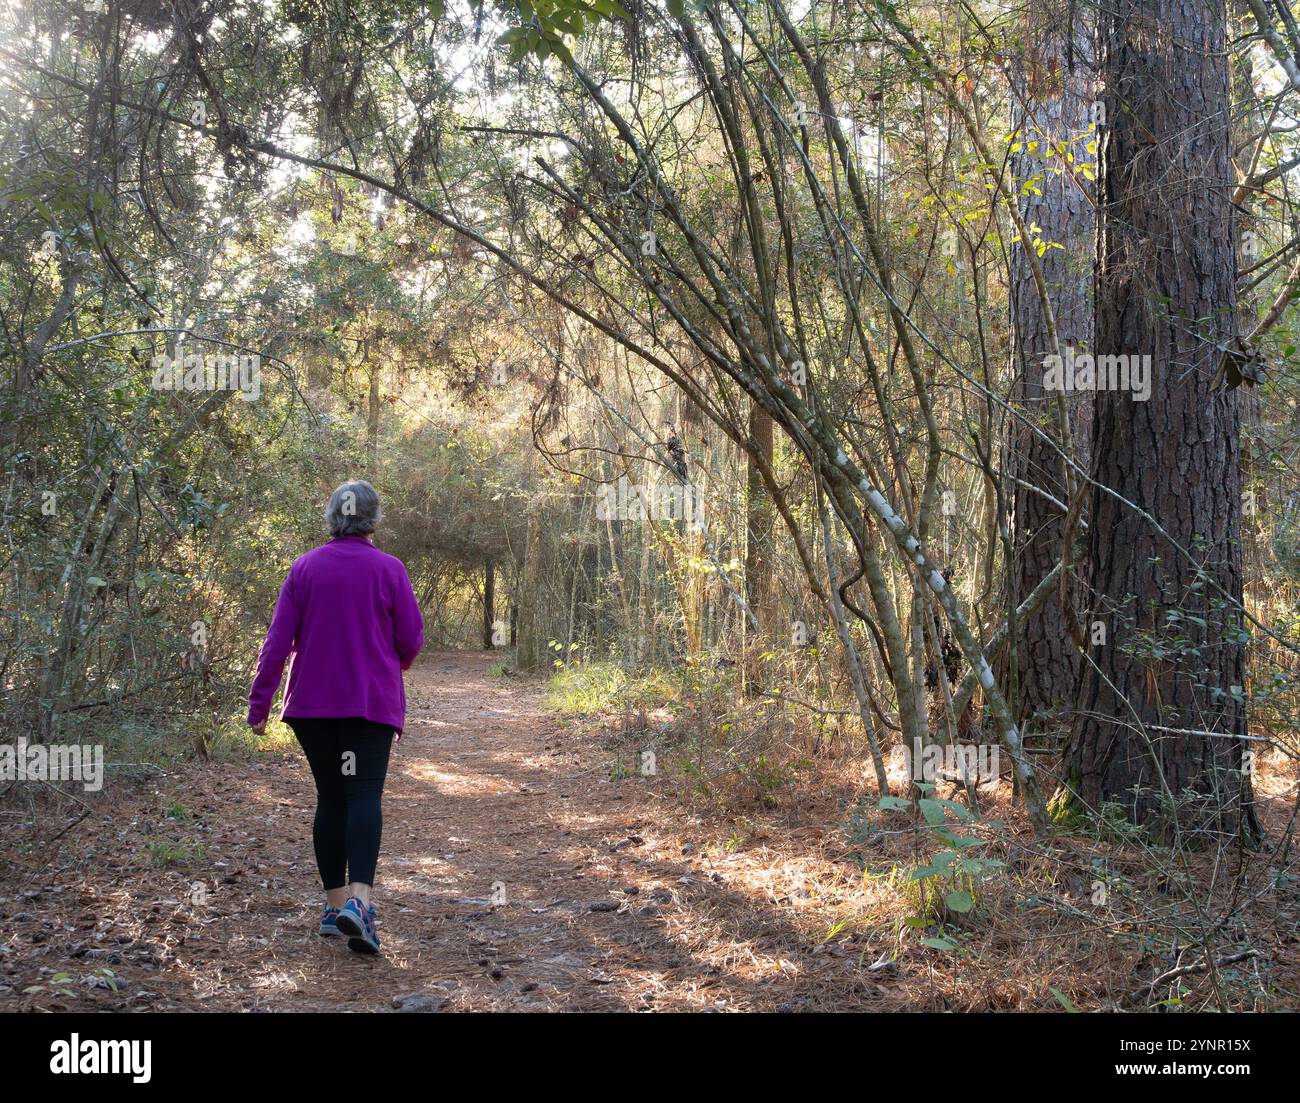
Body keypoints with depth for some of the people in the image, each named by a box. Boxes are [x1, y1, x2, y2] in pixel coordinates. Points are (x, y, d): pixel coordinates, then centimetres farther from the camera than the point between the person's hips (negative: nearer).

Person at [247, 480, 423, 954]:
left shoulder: (304, 568, 2)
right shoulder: (389, 569, -4)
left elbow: (278, 640, -1)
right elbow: (411, 639, -1)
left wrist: (260, 702, 3)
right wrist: (394, 664, 21)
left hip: (313, 704, 3)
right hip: (373, 703, -3)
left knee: (329, 798, 13)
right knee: (364, 798, -6)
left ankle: (335, 903, 18)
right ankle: (358, 901, -24)